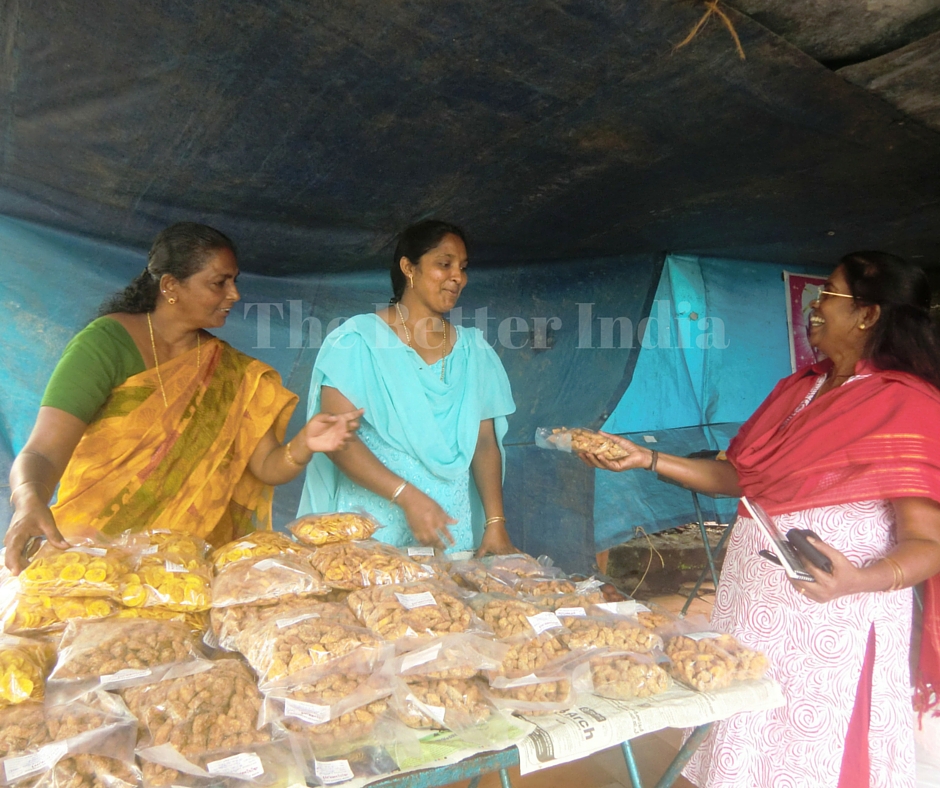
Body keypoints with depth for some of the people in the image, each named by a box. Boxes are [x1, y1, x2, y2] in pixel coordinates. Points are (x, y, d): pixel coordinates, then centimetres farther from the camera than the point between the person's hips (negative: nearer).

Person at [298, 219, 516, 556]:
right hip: (372, 528, -3)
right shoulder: (359, 339, -5)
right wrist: (409, 497, -20)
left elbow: (485, 442, 4)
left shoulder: (473, 349, 9)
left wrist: (495, 524, -7)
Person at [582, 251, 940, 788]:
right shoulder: (798, 389, 10)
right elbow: (738, 476, 12)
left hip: (831, 624, -7)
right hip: (753, 604, 7)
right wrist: (645, 459, 6)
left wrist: (858, 580, -36)